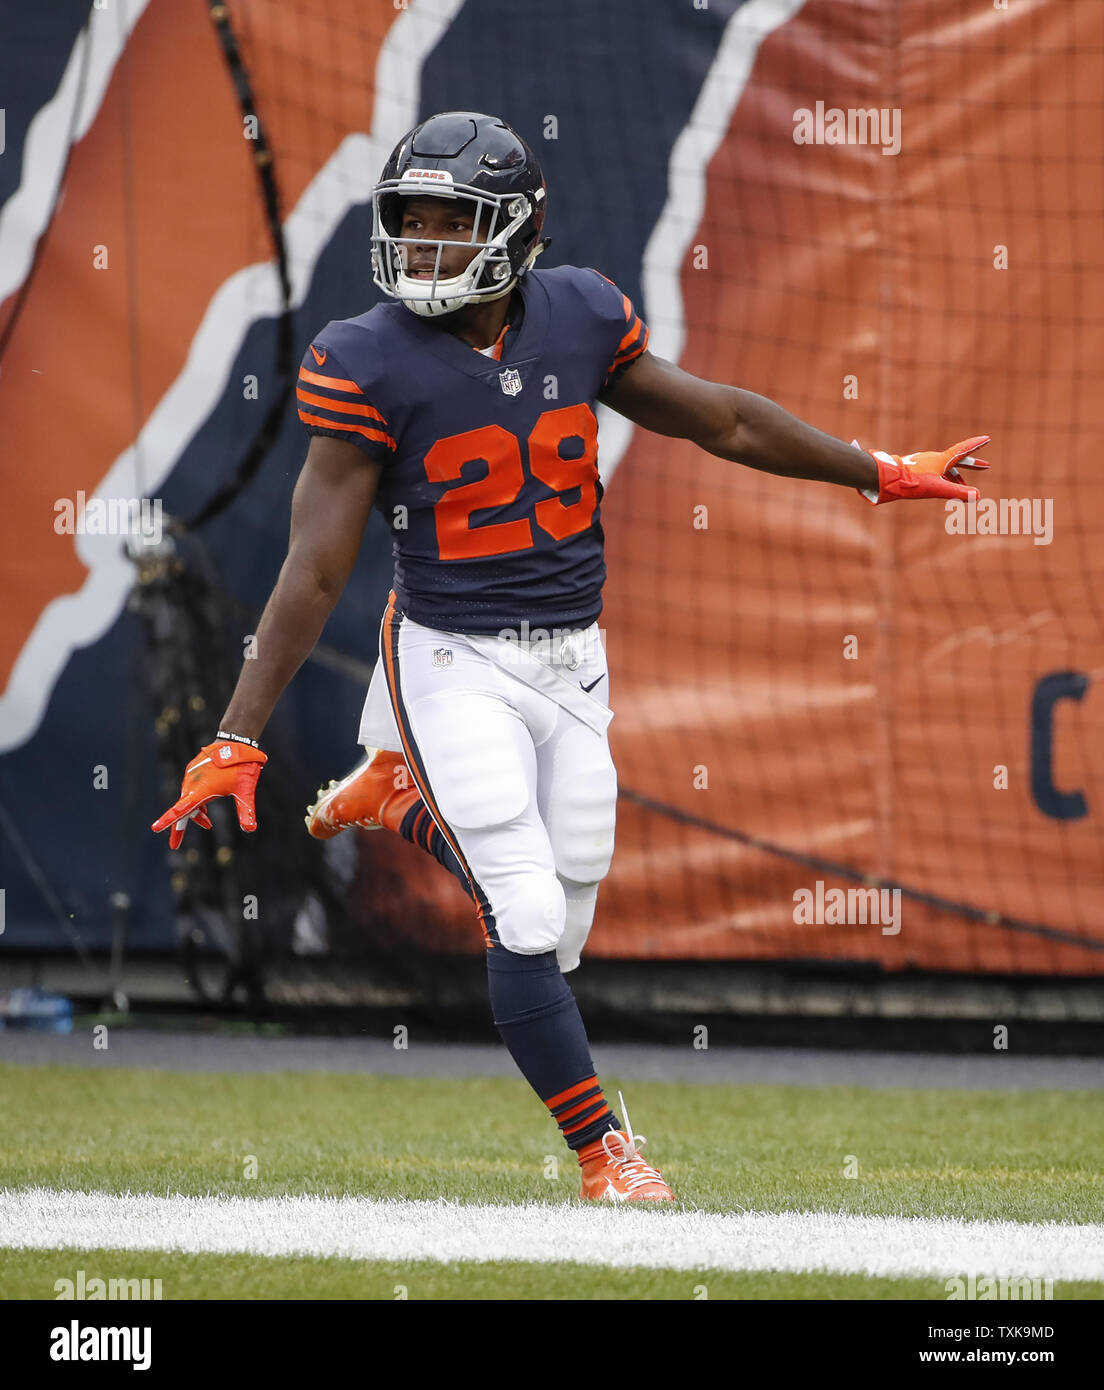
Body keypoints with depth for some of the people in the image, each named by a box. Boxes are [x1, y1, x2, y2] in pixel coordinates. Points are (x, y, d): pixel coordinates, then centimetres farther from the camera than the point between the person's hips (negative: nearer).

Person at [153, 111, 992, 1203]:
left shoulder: (577, 319, -2)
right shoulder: (372, 364, -14)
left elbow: (717, 418, 12)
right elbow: (314, 571, -13)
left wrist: (879, 475, 18)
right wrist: (236, 741, -17)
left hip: (571, 660, 4)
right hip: (455, 661, -4)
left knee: (556, 933, 9)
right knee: (529, 922, -12)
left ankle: (401, 795, 35)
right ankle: (601, 1153, 6)